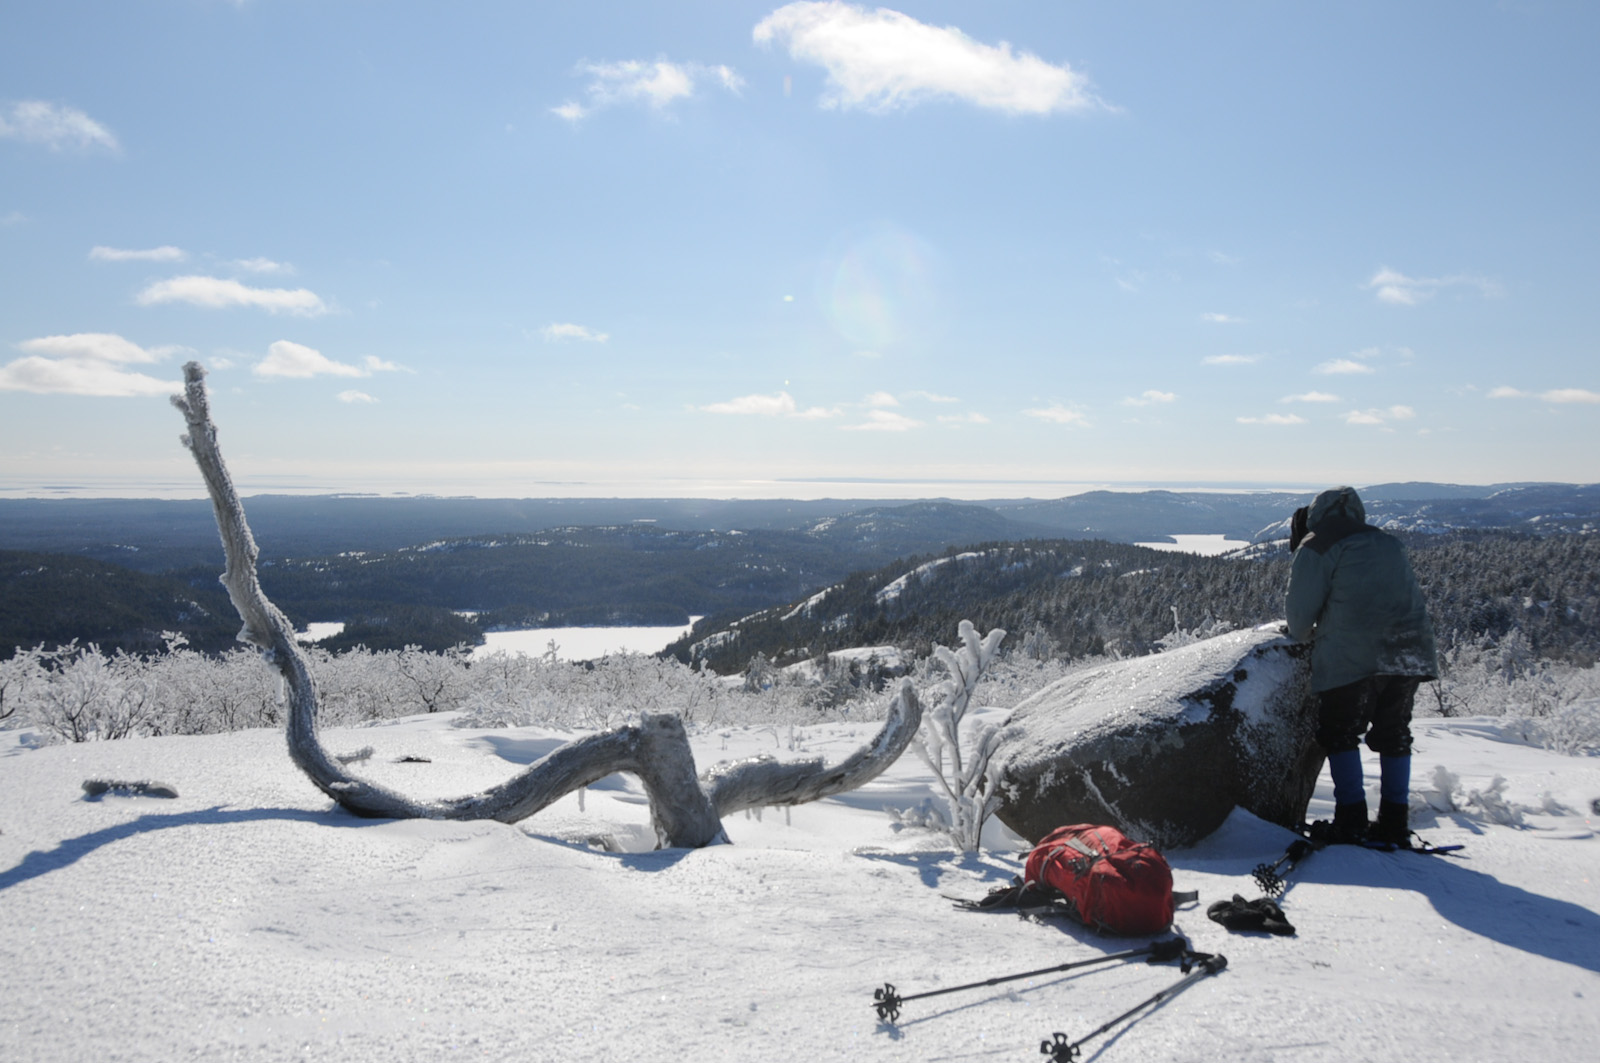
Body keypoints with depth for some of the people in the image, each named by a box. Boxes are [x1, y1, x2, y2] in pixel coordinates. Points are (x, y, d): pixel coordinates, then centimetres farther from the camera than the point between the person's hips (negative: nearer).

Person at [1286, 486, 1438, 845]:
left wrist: (1303, 638, 22)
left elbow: (1302, 610, -1)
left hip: (1353, 655, -6)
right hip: (1411, 652, 6)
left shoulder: (1316, 548, 3)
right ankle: (1395, 821, 15)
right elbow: (1404, 593, 24)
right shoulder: (1389, 543, 23)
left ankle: (1351, 820, -2)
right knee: (1393, 734, 15)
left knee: (1340, 734, 4)